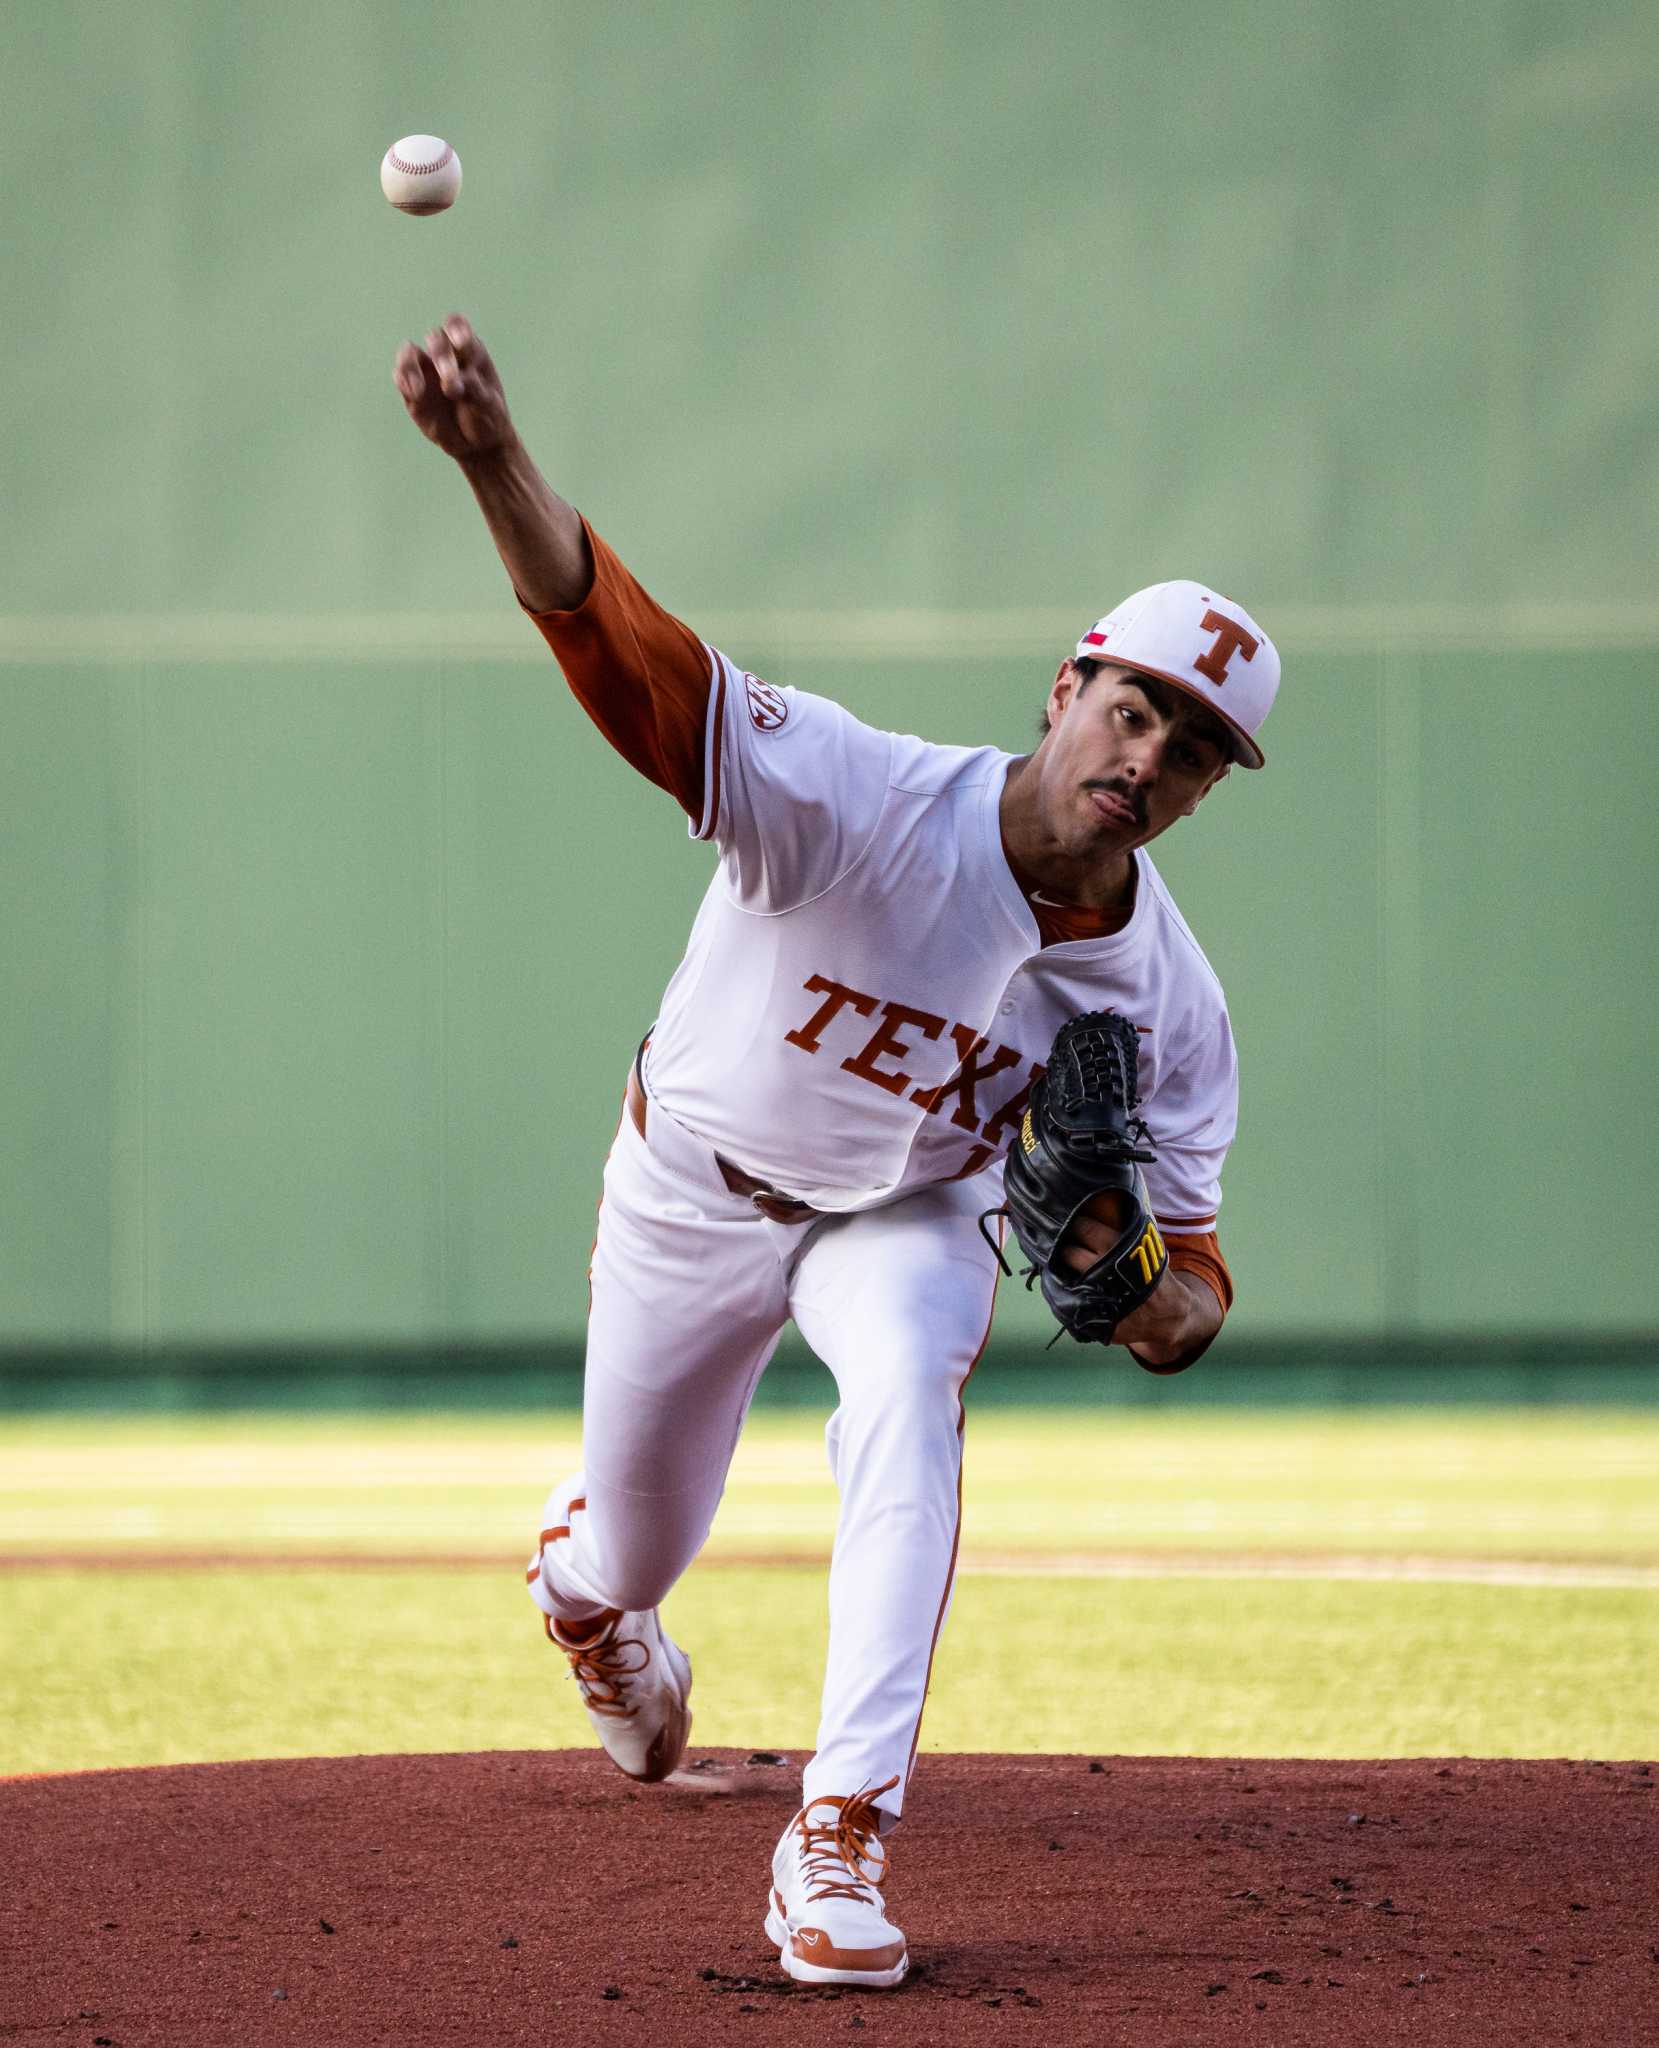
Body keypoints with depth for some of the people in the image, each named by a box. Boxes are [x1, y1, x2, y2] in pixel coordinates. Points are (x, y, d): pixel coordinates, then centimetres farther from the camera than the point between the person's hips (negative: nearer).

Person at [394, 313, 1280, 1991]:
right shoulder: (864, 801, -34)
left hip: (907, 1216, 1)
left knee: (908, 1391, -33)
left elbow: (1190, 1266, -13)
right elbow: (629, 653, -46)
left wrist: (1166, 1298, -40)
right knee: (636, 1550, 16)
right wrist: (497, 468, -65)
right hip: (695, 1187, -1)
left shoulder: (1166, 1002, -22)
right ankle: (580, 1581, 59)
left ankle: (839, 1843, -31)